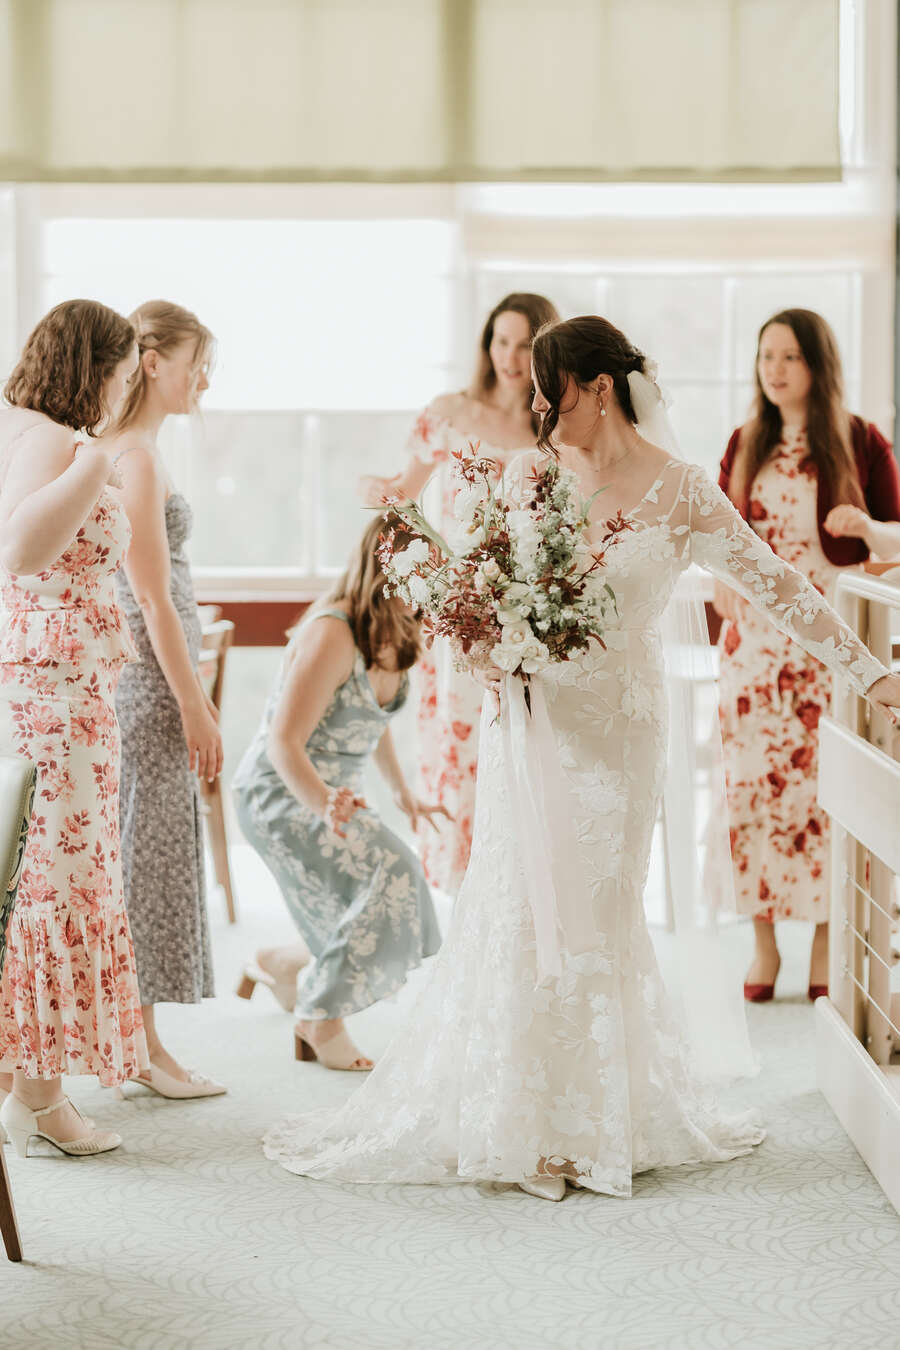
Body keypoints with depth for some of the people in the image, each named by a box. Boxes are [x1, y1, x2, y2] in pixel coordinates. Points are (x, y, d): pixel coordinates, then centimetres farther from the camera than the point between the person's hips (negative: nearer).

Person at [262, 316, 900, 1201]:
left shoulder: (677, 494, -6)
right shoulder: (532, 475, 4)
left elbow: (775, 586, -3)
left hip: (613, 729, -2)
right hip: (528, 718, 3)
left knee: (592, 915, 3)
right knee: (517, 913, 2)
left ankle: (592, 1123, 19)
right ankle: (516, 1120, 13)